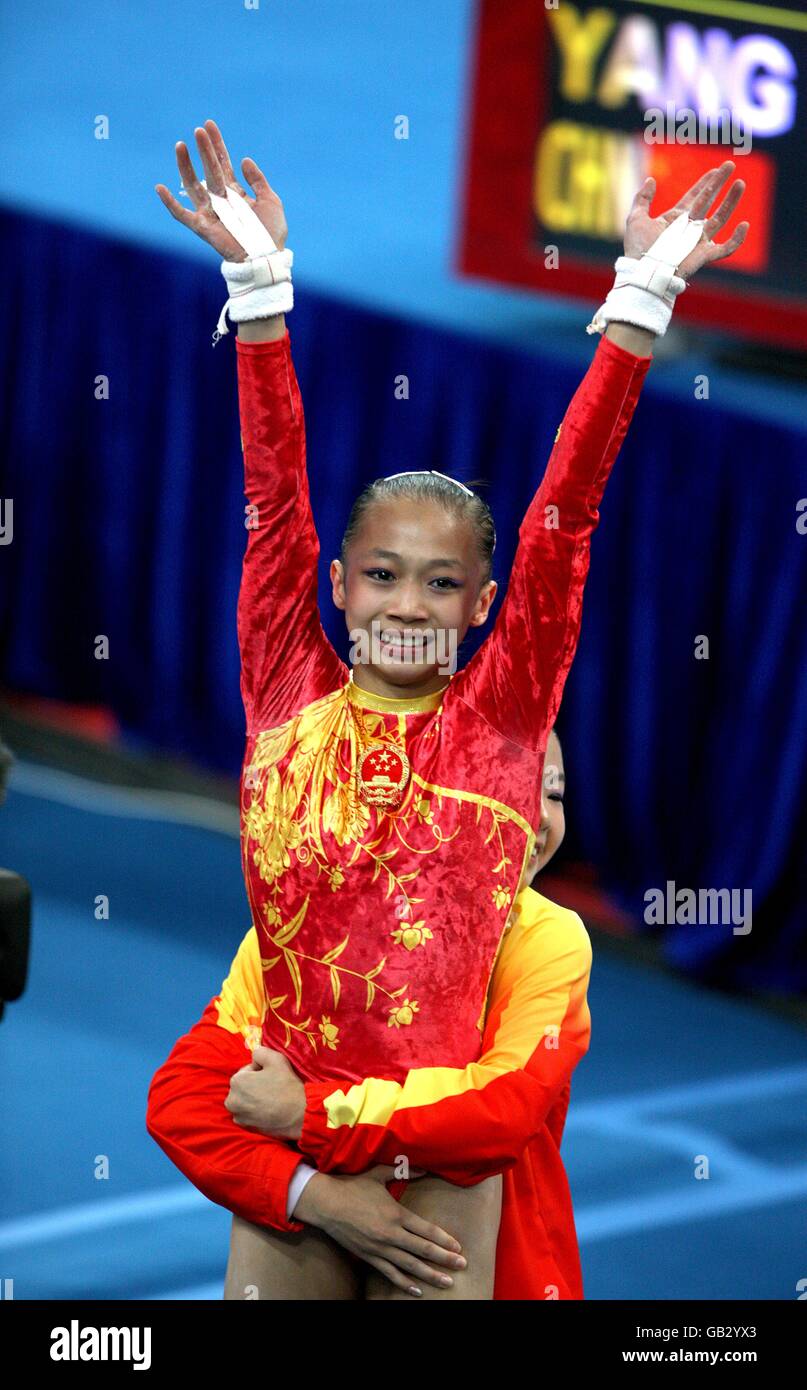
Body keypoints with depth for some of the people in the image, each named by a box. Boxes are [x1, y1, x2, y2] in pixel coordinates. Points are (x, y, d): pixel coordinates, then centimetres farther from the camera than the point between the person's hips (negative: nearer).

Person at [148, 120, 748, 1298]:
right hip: (289, 1133, 1)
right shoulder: (289, 700, 2)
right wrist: (260, 290, -2)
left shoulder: (501, 715, 0)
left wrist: (641, 302, -7)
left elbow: (565, 511, -3)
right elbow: (277, 502, 1)